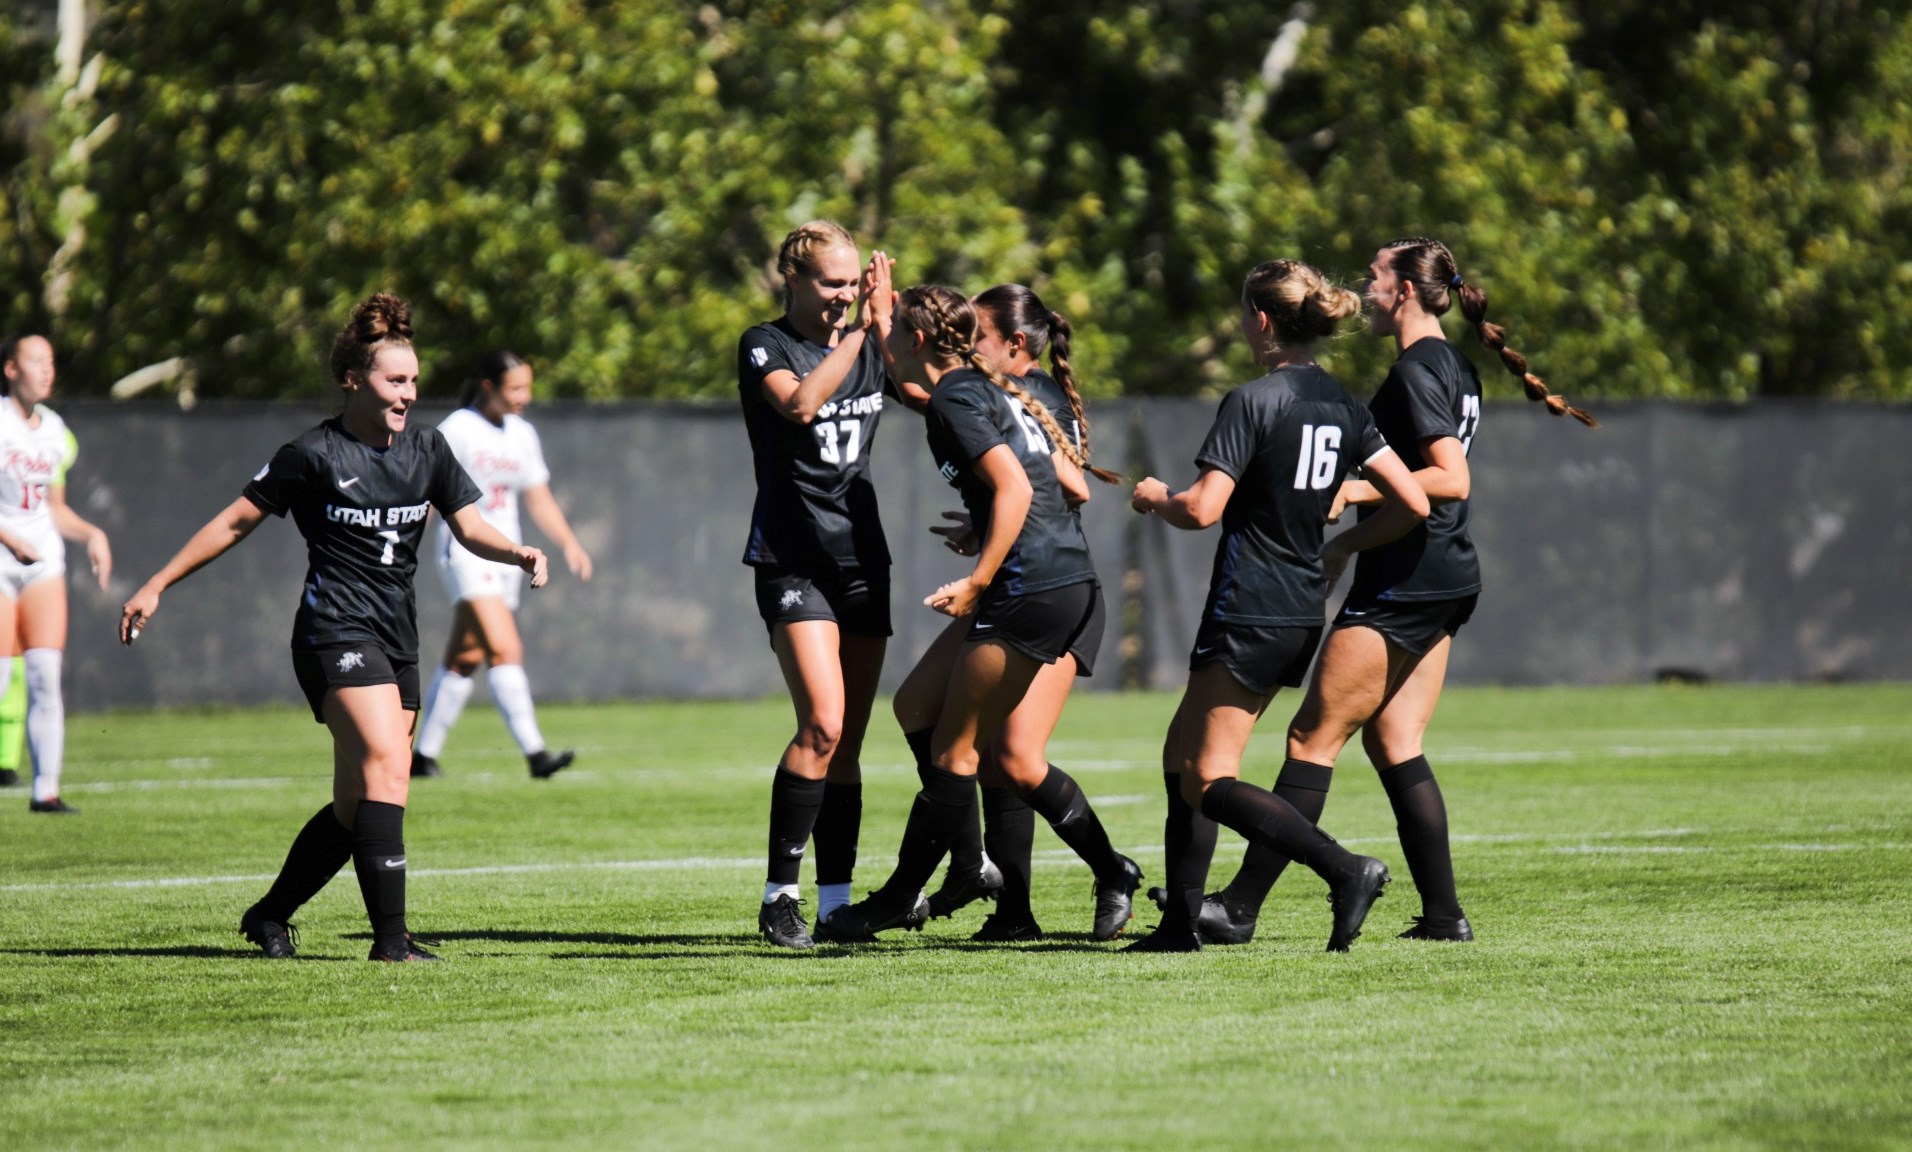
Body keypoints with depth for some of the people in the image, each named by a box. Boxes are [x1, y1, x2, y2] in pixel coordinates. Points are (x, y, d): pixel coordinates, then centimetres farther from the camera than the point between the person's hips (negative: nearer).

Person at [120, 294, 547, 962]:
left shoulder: (427, 451, 9)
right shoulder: (314, 456, -7)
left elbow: (472, 529, 8)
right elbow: (236, 522, 1)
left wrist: (518, 553, -15)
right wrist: (156, 586, 1)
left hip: (397, 641, 7)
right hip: (336, 630, -7)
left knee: (356, 806, 7)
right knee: (388, 770, -22)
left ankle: (270, 917, 25)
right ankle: (390, 938, -23)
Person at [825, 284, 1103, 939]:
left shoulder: (956, 399, -9)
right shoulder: (996, 391, 18)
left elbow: (1014, 487, -21)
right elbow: (1073, 485, 18)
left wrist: (978, 581, -21)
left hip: (1031, 592, -10)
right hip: (1068, 579, 10)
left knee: (955, 750, -1)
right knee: (916, 703, 14)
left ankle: (899, 900, 6)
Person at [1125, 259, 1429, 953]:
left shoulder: (1253, 402, -14)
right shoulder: (1341, 407, 8)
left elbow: (1202, 510, -20)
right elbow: (1412, 504, 7)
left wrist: (1155, 497, 1)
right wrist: (1343, 545, 21)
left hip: (1248, 614, -8)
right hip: (1304, 609, 8)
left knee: (1208, 780, -5)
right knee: (1183, 756, 17)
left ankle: (1345, 870, -21)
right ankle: (1180, 923, 17)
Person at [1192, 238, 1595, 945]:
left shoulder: (1417, 370, -14)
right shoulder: (1455, 368, 15)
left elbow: (1452, 480, -22)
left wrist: (1354, 490, -20)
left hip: (1403, 586, -10)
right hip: (1448, 579, 10)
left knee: (1314, 737, -6)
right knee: (1393, 743, 10)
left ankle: (1240, 907, -5)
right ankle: (1443, 914, 5)